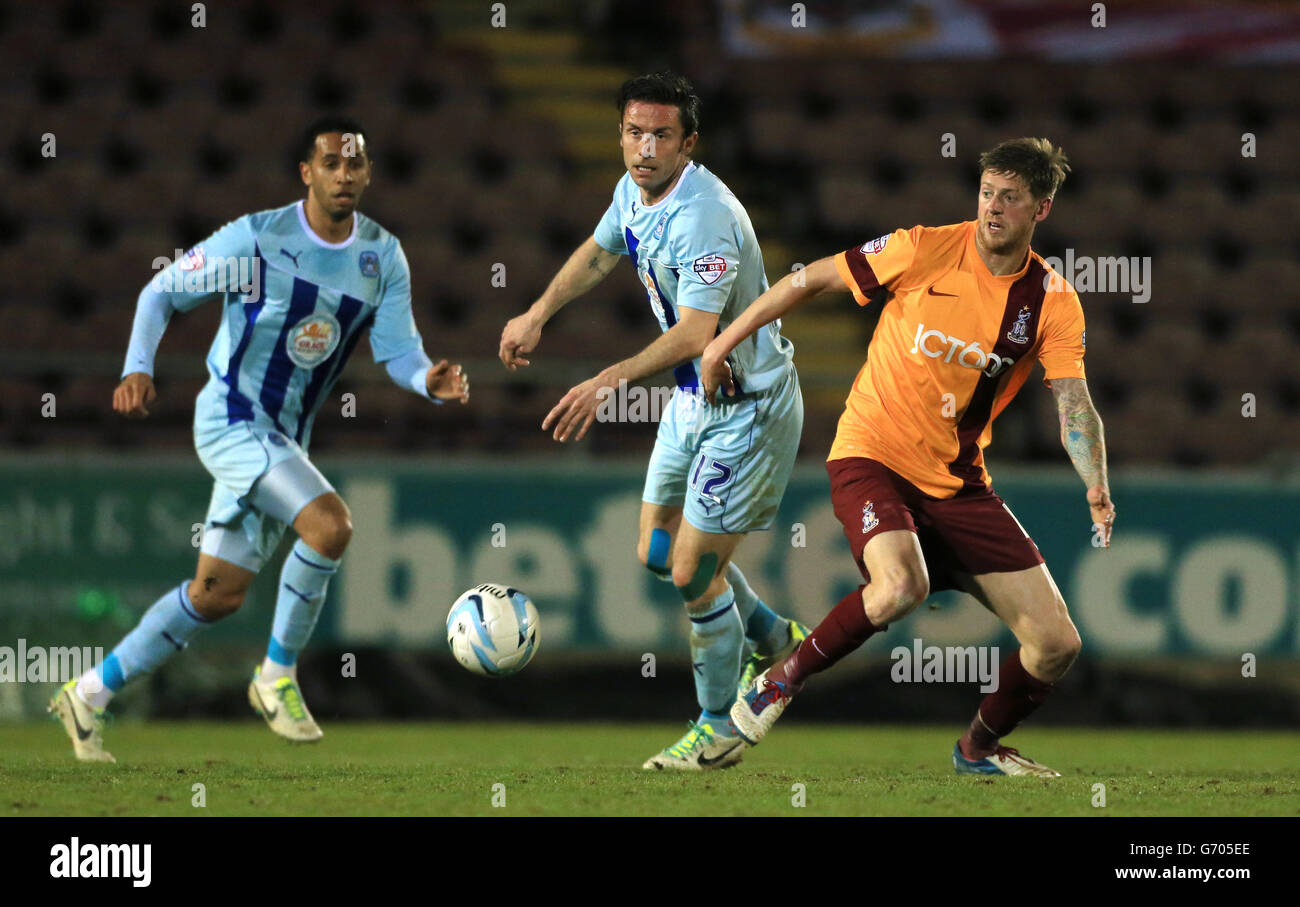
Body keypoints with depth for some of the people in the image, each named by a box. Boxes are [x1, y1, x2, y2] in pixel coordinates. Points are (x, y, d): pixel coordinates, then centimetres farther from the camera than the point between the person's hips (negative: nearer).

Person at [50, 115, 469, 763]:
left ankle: (91, 695, 22)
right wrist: (138, 369, -16)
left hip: (285, 439, 6)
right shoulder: (256, 239, -12)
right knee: (330, 524, -27)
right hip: (231, 418, -6)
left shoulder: (383, 257, 2)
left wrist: (430, 382, -26)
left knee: (217, 594, 8)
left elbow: (399, 351, -3)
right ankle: (277, 676, -9)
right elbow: (161, 292, -2)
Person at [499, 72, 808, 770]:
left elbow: (695, 332, -40)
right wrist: (537, 314, 15)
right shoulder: (635, 191, 0)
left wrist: (606, 382, -48)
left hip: (747, 408, -9)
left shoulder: (703, 216, -30)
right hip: (692, 397, 9)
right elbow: (599, 253, 23)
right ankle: (774, 640, 41)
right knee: (658, 552, 17)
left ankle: (718, 732, 13)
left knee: (693, 572, -6)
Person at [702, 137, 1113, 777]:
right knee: (900, 587, -35)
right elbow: (812, 279, 1)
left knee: (1056, 643, -2)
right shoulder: (926, 250, -10)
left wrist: (1096, 487, -30)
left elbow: (1073, 402, -12)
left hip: (958, 480, 4)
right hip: (873, 456, -4)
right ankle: (784, 679, -10)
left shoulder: (1053, 302, -3)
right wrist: (723, 343, 3)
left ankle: (979, 747, 27)